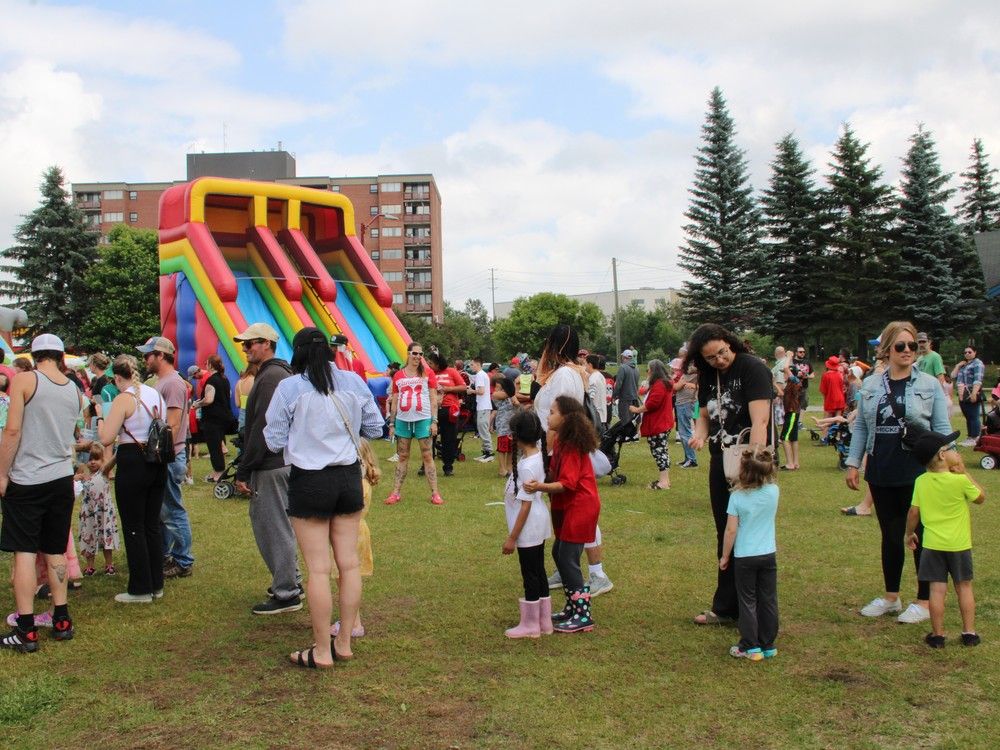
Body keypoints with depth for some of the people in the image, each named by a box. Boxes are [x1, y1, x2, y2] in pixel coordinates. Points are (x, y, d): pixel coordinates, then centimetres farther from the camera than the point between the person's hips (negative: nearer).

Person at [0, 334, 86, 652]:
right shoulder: (75, 391, 7)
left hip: (26, 480, -5)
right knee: (55, 551, 14)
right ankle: (61, 621, 19)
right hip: (62, 479, 5)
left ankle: (26, 631, 1)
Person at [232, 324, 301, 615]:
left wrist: (243, 471, -19)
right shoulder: (275, 373, 17)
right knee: (274, 524, 19)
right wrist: (246, 467, 20)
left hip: (272, 466, -11)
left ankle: (286, 594, 2)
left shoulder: (271, 377, -17)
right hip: (280, 462, 11)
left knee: (273, 527, -4)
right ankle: (290, 583, 29)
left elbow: (262, 430, -22)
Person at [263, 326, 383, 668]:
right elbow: (374, 428, 9)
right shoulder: (354, 382, 1)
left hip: (309, 482, -4)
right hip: (349, 477, 4)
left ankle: (322, 651, 9)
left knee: (319, 569, 1)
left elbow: (274, 441, -6)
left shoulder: (289, 387, -10)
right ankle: (344, 643, 20)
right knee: (349, 563, 10)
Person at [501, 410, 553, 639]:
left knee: (530, 575, 4)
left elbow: (526, 505, -22)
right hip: (537, 527, 9)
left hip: (528, 528, -9)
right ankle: (544, 621, 28)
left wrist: (512, 537, -18)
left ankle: (530, 625, 16)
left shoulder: (527, 465, -24)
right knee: (539, 572, 17)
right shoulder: (538, 456, 2)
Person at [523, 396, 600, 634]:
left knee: (568, 558, -7)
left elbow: (567, 483, -27)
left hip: (580, 507, -10)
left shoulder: (572, 446, -21)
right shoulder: (560, 440, 7)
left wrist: (540, 487, -38)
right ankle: (572, 609, 24)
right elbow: (555, 472, 10)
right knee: (559, 553, 13)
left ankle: (583, 617, 2)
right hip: (567, 506, 10)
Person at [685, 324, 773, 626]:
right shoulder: (707, 376, 7)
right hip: (720, 464, 7)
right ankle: (725, 607, 28)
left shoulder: (753, 368, -15)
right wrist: (699, 435, -9)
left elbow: (760, 420, -23)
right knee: (726, 539, 16)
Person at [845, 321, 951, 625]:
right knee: (890, 535, 14)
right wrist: (853, 463, 4)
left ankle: (924, 602, 17)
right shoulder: (871, 385, 7)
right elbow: (860, 427, 10)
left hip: (918, 473, -3)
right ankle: (891, 597, 27)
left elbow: (941, 429, -1)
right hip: (881, 473, 3)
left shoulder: (930, 385, -1)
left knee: (921, 537, 5)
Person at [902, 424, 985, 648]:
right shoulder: (960, 480, -13)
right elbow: (981, 498, 4)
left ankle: (938, 635, 8)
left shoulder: (921, 481, -4)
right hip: (959, 545, -2)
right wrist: (964, 472, 4)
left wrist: (909, 534, 14)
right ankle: (969, 632, 18)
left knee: (937, 589, 4)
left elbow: (914, 512, -1)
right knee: (964, 587, 13)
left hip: (932, 545, 2)